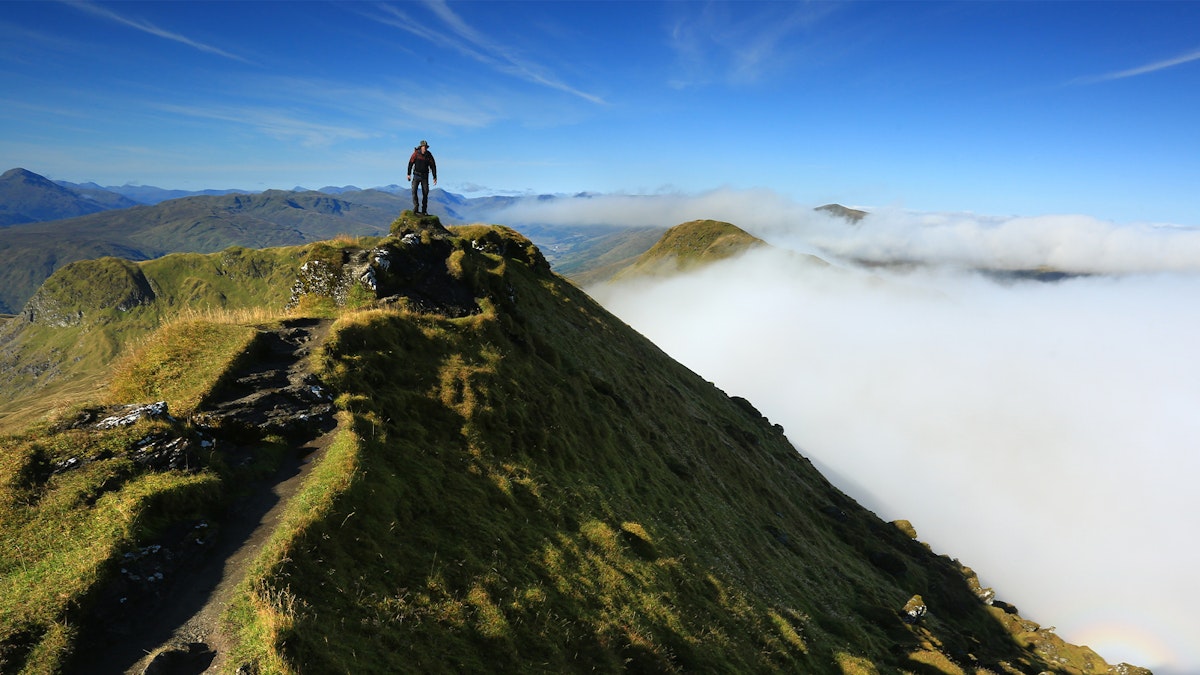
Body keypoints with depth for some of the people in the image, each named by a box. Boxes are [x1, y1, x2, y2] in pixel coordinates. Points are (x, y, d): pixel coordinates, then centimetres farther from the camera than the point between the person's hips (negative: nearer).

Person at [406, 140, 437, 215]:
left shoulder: (429, 155, -5)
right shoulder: (416, 153, -8)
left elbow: (433, 166, 0)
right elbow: (410, 163, -3)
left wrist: (434, 177, -5)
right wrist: (409, 174, -4)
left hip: (425, 176, 1)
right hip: (416, 175, -1)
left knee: (425, 193, -2)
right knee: (414, 191, -13)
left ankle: (424, 210, 5)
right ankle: (415, 208, -8)